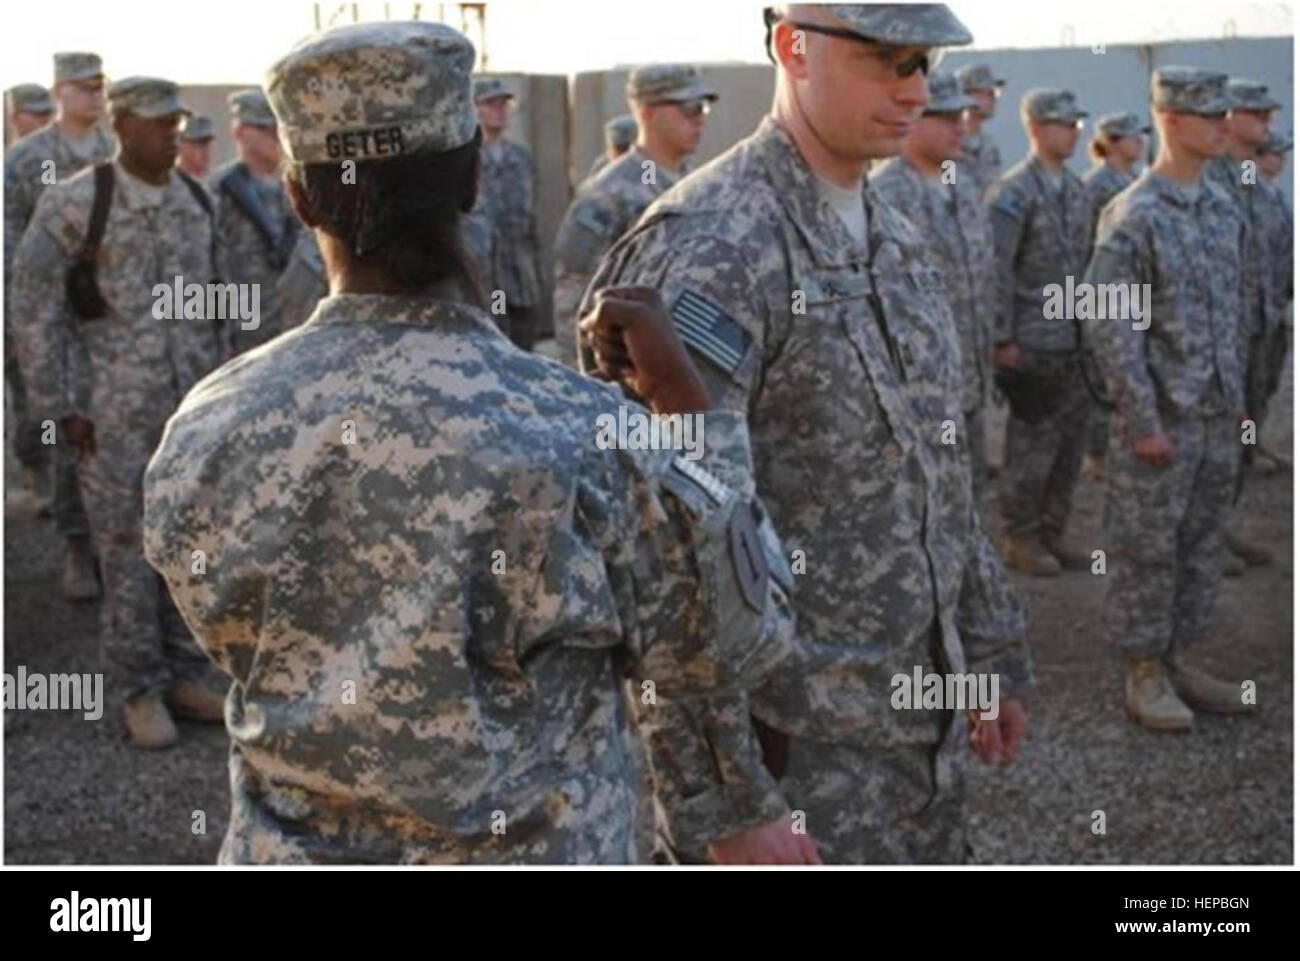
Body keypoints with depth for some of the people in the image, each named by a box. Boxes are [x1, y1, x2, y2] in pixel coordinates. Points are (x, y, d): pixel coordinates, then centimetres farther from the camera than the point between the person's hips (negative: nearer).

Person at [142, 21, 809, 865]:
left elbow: (242, 645, 4)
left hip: (291, 849, 3)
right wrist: (684, 398, -6)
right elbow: (726, 645, -8)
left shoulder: (206, 432, -12)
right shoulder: (577, 433, -21)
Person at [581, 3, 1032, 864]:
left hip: (920, 725, 8)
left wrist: (991, 655, 19)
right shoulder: (707, 251, -20)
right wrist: (720, 802, -24)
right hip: (791, 748, -8)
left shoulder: (899, 241, 9)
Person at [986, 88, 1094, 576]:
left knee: (1070, 442, 11)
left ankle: (1052, 532, 23)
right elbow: (995, 271, -15)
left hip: (1075, 339, 7)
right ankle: (1021, 539, 14)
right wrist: (1001, 340, -16)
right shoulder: (1013, 192, -12)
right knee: (1032, 445, 1)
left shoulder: (1075, 189, 11)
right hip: (1033, 342, -7)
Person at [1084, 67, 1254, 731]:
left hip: (1217, 418, 7)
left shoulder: (1223, 211, 10)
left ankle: (1179, 662, 24)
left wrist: (1237, 396, 14)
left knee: (1201, 544, 13)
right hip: (1161, 417, -7)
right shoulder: (1133, 217, -13)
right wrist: (1145, 421, -18)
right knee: (1147, 549, 2)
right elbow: (1108, 324, -16)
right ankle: (1143, 676, 11)